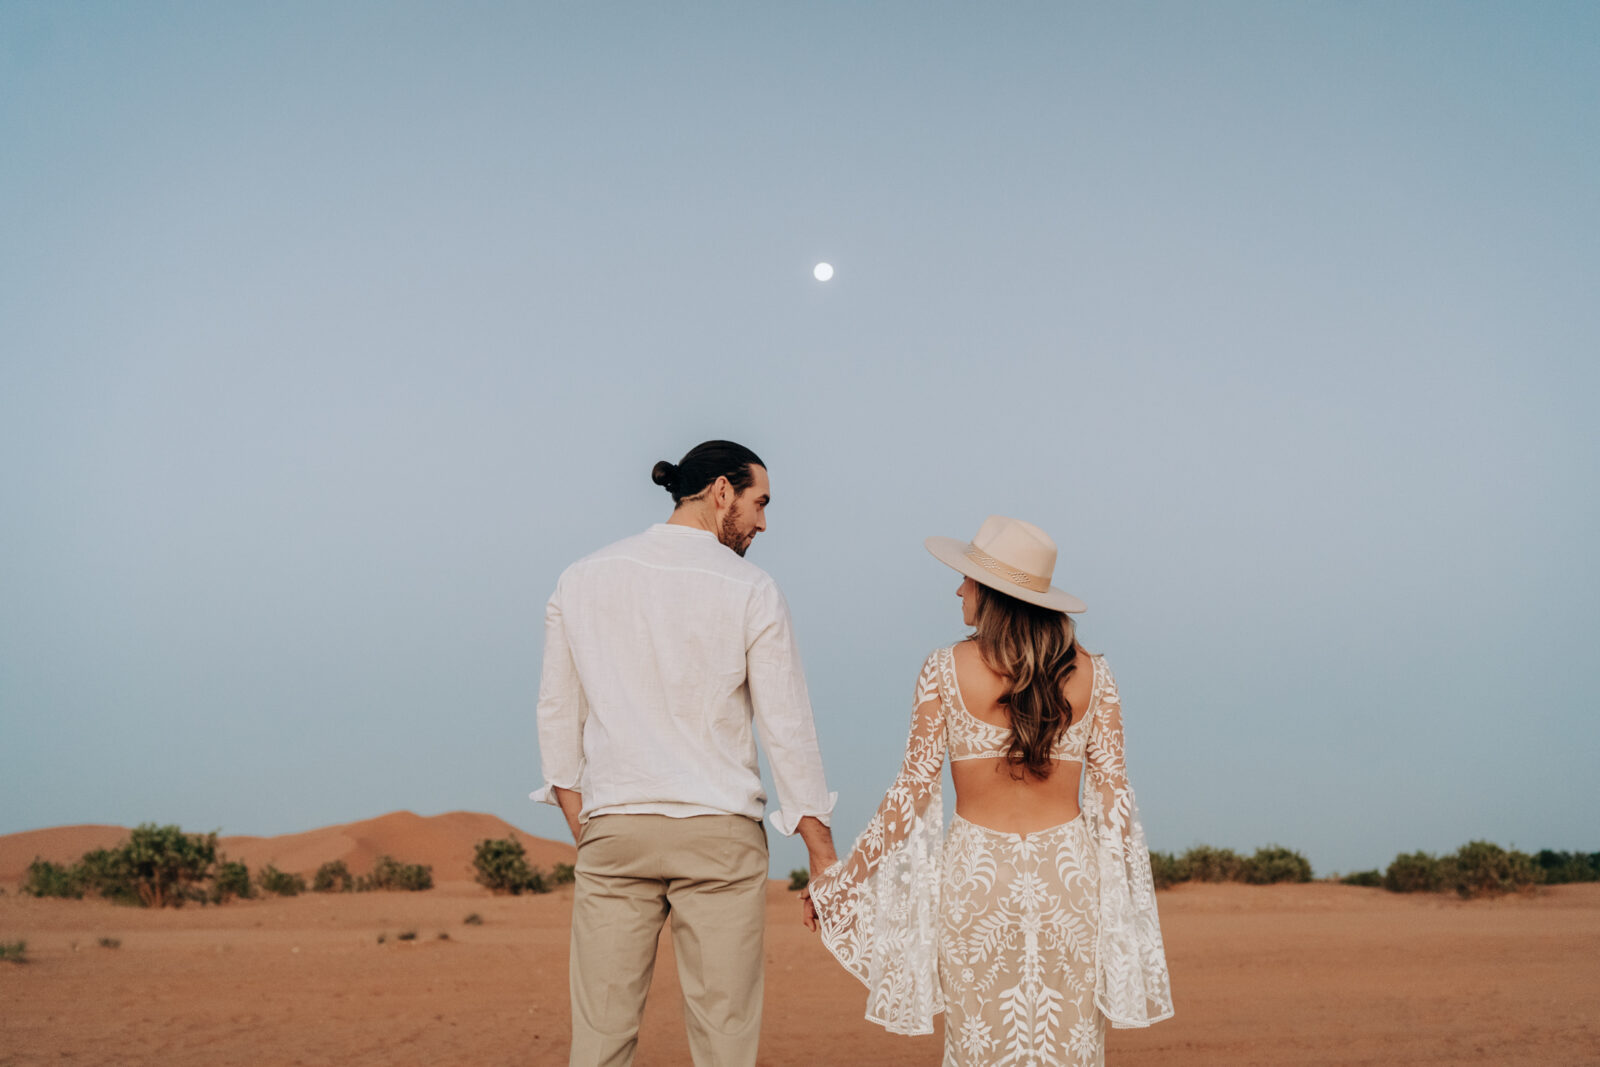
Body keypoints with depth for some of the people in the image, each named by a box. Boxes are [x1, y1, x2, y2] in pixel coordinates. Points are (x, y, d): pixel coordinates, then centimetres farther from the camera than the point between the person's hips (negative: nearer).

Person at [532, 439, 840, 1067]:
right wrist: (823, 856, 1)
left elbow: (557, 713, 8)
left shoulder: (581, 580, 6)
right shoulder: (750, 591, -5)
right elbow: (787, 728, -4)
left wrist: (579, 823, 15)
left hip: (613, 831, 3)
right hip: (719, 832, -3)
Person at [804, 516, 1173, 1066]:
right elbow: (1113, 793, 1)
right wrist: (1127, 897, 10)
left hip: (976, 874, -1)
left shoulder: (946, 670, -5)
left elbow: (913, 788, -5)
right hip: (1070, 874, 2)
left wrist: (839, 881, 5)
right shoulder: (1092, 675, 1)